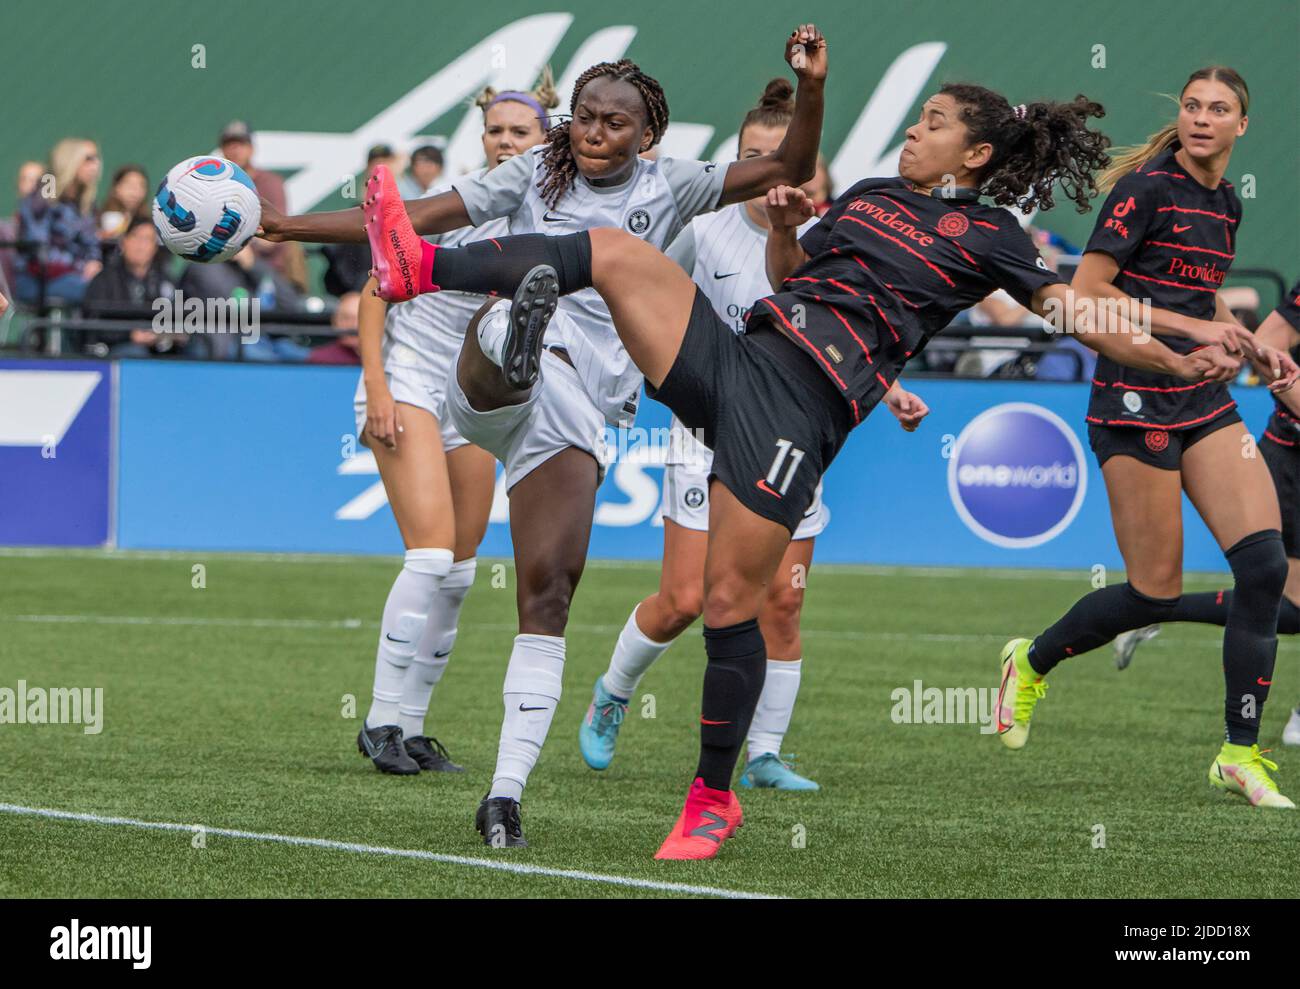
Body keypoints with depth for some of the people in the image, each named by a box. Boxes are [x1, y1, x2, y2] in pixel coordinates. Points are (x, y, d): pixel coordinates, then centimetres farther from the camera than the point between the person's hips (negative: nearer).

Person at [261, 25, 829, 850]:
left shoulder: (668, 188, 15)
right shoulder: (534, 176, 17)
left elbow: (788, 169, 9)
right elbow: (421, 217, 14)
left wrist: (812, 88, -9)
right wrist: (290, 225, 8)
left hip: (580, 412, 0)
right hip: (492, 388, 0)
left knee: (548, 593, -9)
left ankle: (507, 791, -6)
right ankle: (518, 336, -75)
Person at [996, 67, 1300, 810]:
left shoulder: (1227, 203, 13)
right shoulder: (1148, 187, -11)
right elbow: (1087, 291, -14)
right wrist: (1191, 327, -17)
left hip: (1205, 399, 7)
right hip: (1138, 400, -7)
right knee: (1156, 593, -4)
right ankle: (1031, 663, 24)